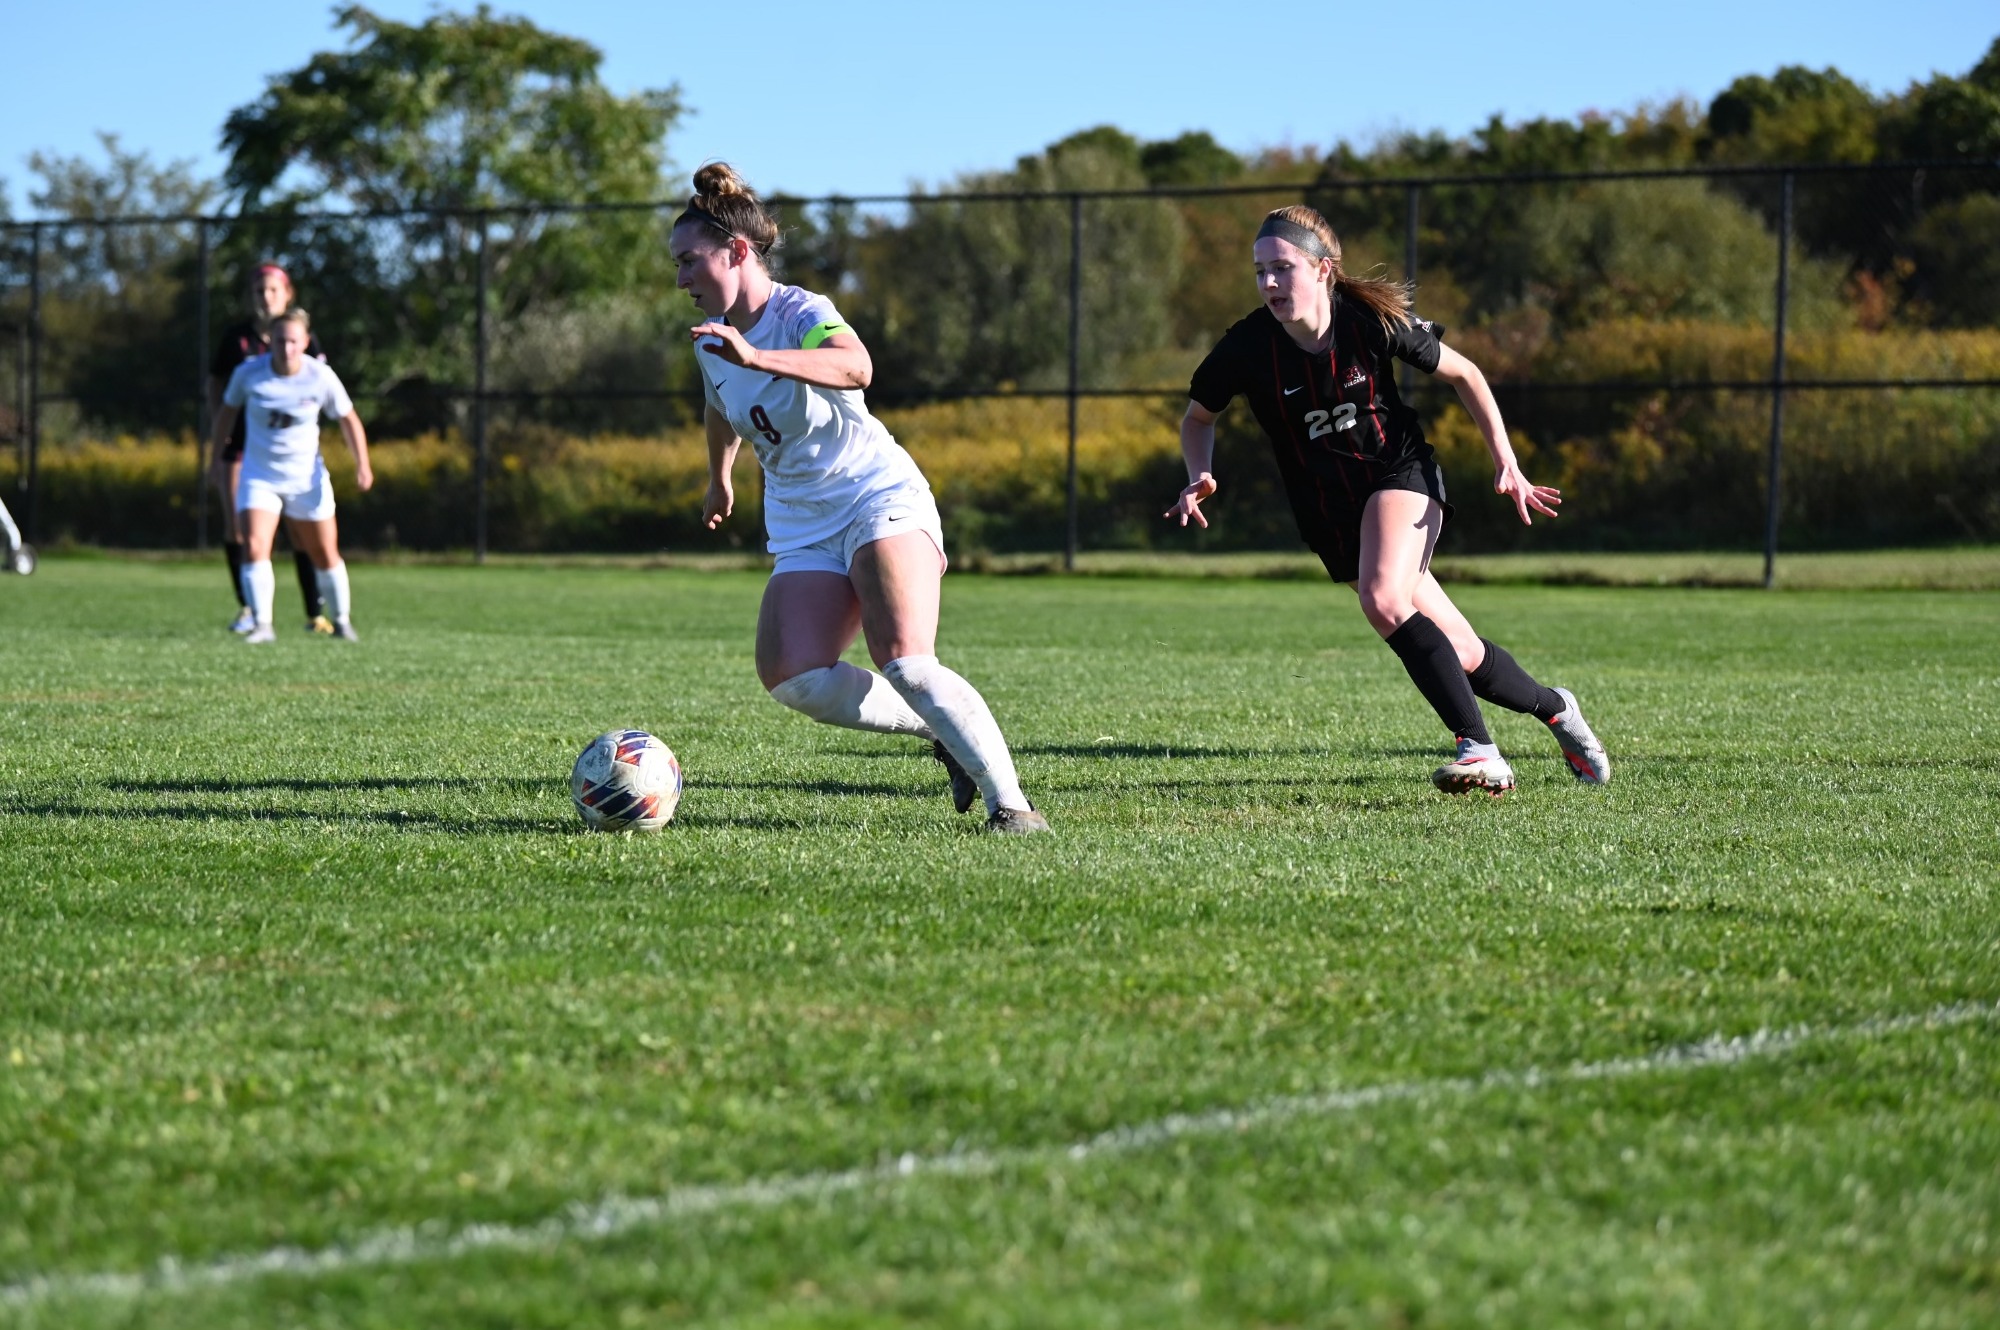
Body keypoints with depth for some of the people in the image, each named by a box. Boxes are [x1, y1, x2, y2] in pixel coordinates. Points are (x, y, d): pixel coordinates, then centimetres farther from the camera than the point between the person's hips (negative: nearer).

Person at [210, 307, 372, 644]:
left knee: (325, 555, 6)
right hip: (259, 475, 0)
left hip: (307, 478, 0)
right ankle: (261, 625, -15)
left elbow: (349, 419, 0)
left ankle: (341, 620, 27)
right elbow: (228, 410, 6)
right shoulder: (249, 373, -12)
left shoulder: (321, 377, -13)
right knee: (254, 549, -19)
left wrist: (362, 464, -9)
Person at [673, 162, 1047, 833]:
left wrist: (755, 357, -53)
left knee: (906, 664, -25)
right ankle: (944, 732, -1)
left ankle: (1009, 801, -16)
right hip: (802, 527, 7)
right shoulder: (710, 341, 8)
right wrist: (719, 481, 48)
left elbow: (856, 367, -40)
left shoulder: (802, 313, -15)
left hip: (880, 495, -7)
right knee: (792, 678, -17)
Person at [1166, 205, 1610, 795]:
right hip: (1328, 513, 2)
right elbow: (1197, 417, 5)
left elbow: (1464, 375, -1)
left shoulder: (1374, 321, -17)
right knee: (1460, 655, 1)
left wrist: (1506, 463, -3)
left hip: (1401, 475, -2)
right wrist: (1200, 478, -14)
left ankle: (1479, 749, -31)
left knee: (1383, 599, -32)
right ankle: (1553, 708, 29)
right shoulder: (1248, 347, -15)